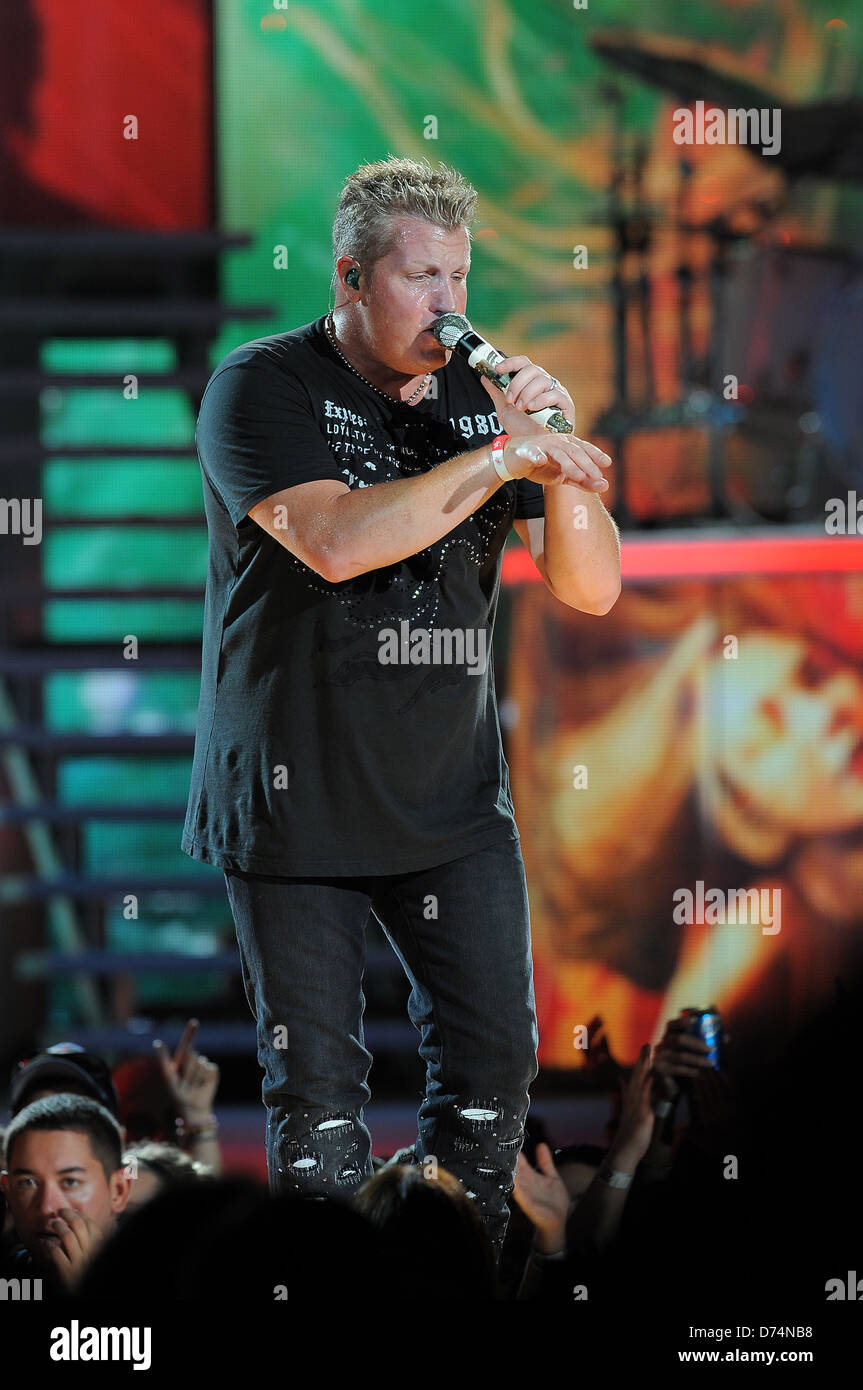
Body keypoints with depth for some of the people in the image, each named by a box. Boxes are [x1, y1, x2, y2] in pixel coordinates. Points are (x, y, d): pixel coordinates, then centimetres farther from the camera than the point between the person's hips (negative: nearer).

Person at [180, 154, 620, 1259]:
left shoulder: (476, 399, 7)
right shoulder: (264, 388, -8)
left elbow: (592, 589, 4)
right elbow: (337, 539, -26)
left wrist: (558, 452, -13)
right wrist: (504, 454, -23)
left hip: (452, 795, 4)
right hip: (294, 797, -4)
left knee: (495, 1062, 0)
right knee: (316, 1086, 0)